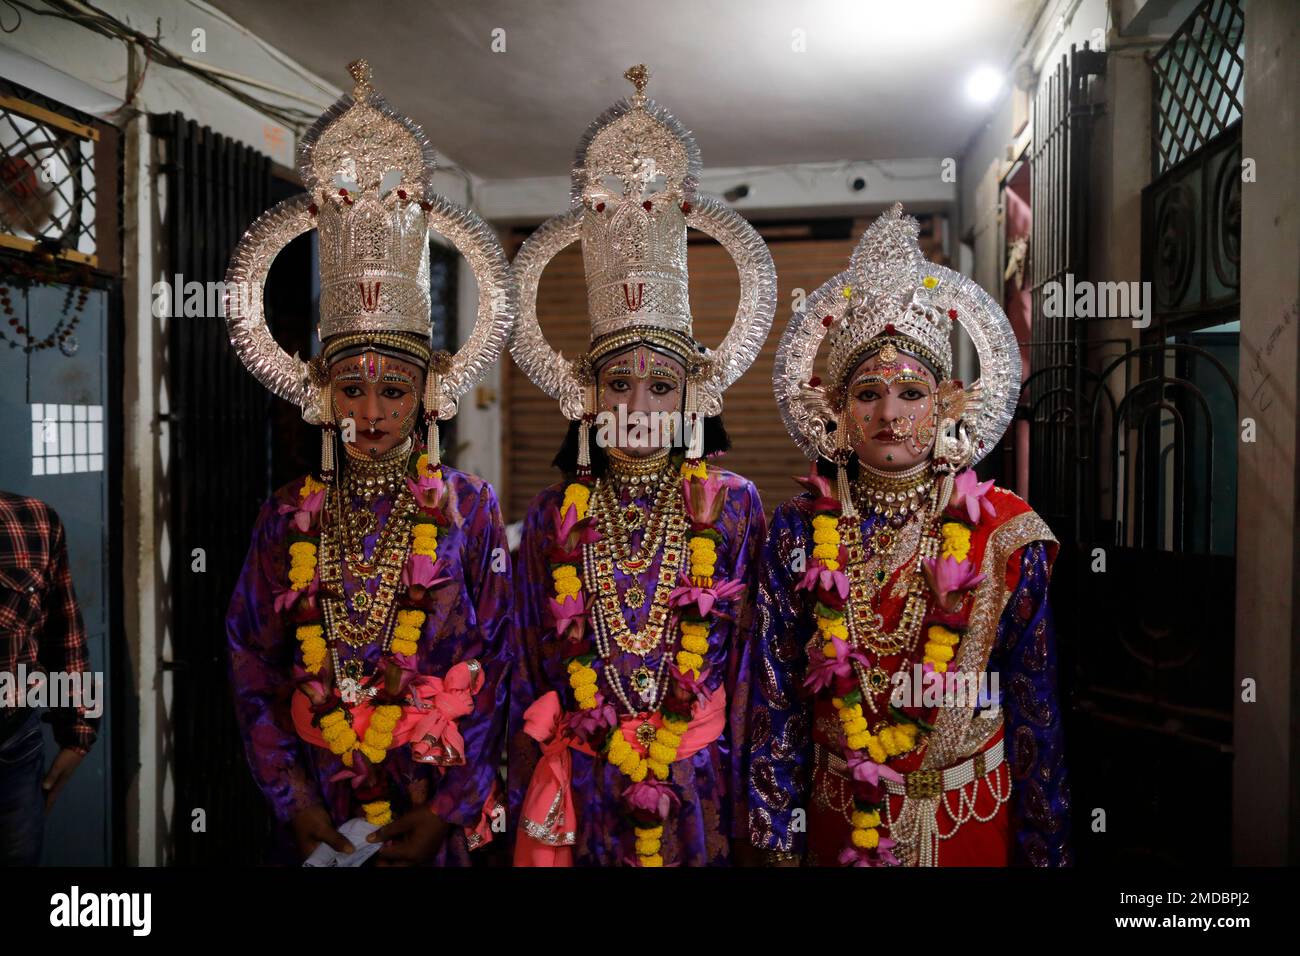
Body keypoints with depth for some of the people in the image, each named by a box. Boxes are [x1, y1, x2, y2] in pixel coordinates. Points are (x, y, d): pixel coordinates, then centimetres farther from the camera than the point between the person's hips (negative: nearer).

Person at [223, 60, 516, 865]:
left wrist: (450, 807, -10)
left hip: (440, 810, -2)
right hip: (316, 812, 2)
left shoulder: (469, 508, -8)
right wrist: (292, 800, -7)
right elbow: (251, 660, 0)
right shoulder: (289, 516, -2)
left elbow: (498, 663, -8)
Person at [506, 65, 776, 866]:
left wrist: (747, 802, -4)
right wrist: (530, 814, 4)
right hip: (582, 792, 1)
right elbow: (530, 673, 3)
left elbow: (752, 659, -3)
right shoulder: (555, 517, -3)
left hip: (702, 793, -1)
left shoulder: (734, 508, -7)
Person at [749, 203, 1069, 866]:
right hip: (838, 813, 1)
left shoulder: (1006, 533, -12)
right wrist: (779, 833, -3)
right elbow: (776, 695, -6)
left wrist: (1043, 846, -2)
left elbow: (1032, 699, -6)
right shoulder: (801, 531, -11)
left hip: (970, 817, 0)